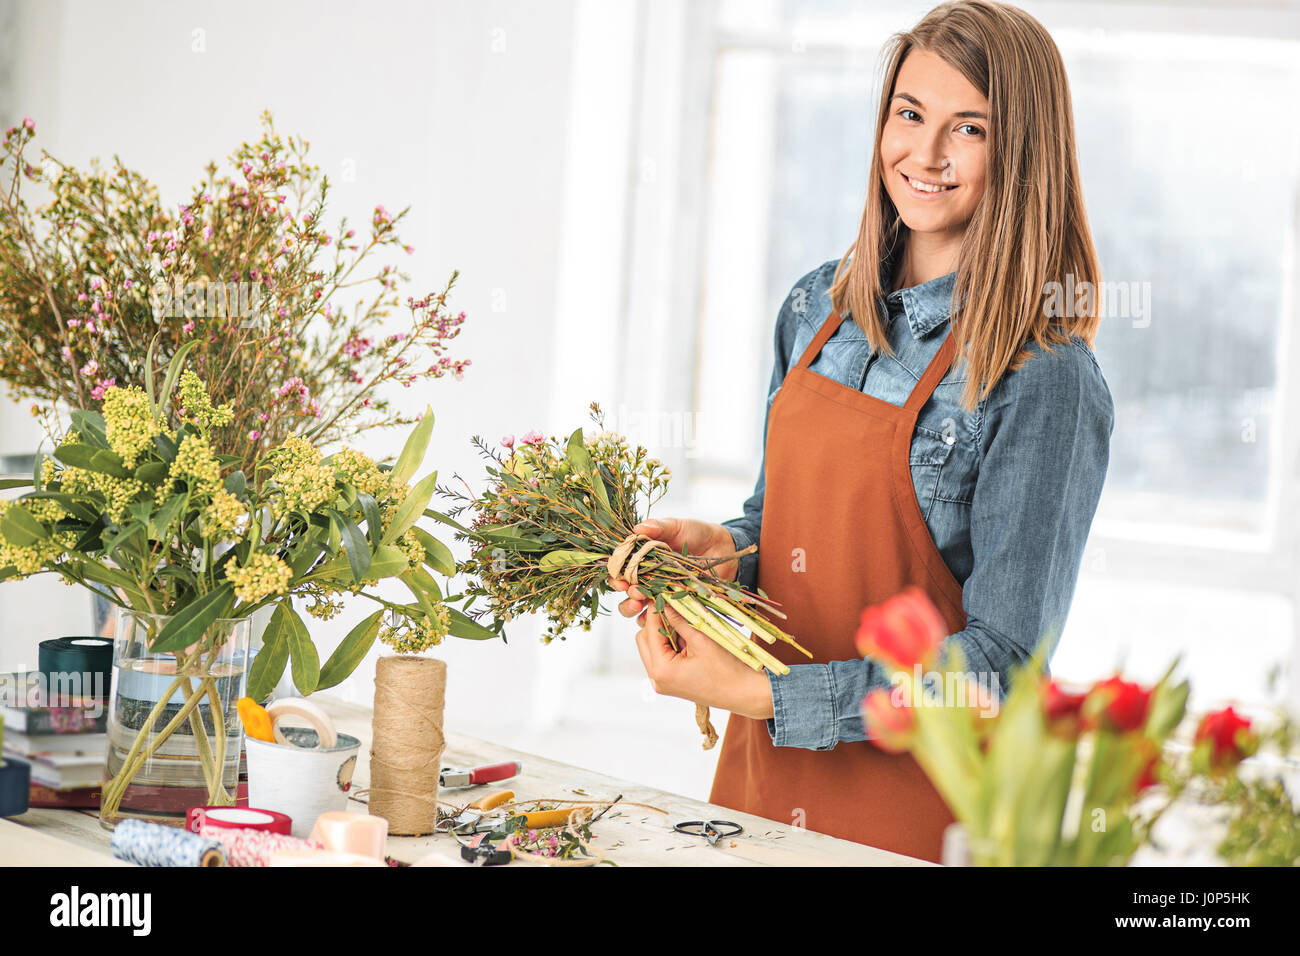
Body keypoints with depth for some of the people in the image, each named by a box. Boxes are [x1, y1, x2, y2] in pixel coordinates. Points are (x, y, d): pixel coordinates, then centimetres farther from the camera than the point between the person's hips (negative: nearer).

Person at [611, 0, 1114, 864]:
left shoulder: (1044, 380, -17)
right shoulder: (820, 307, 3)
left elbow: (1004, 662, -18)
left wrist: (760, 695, -23)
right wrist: (725, 550, -7)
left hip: (915, 813, -6)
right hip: (763, 775, 6)